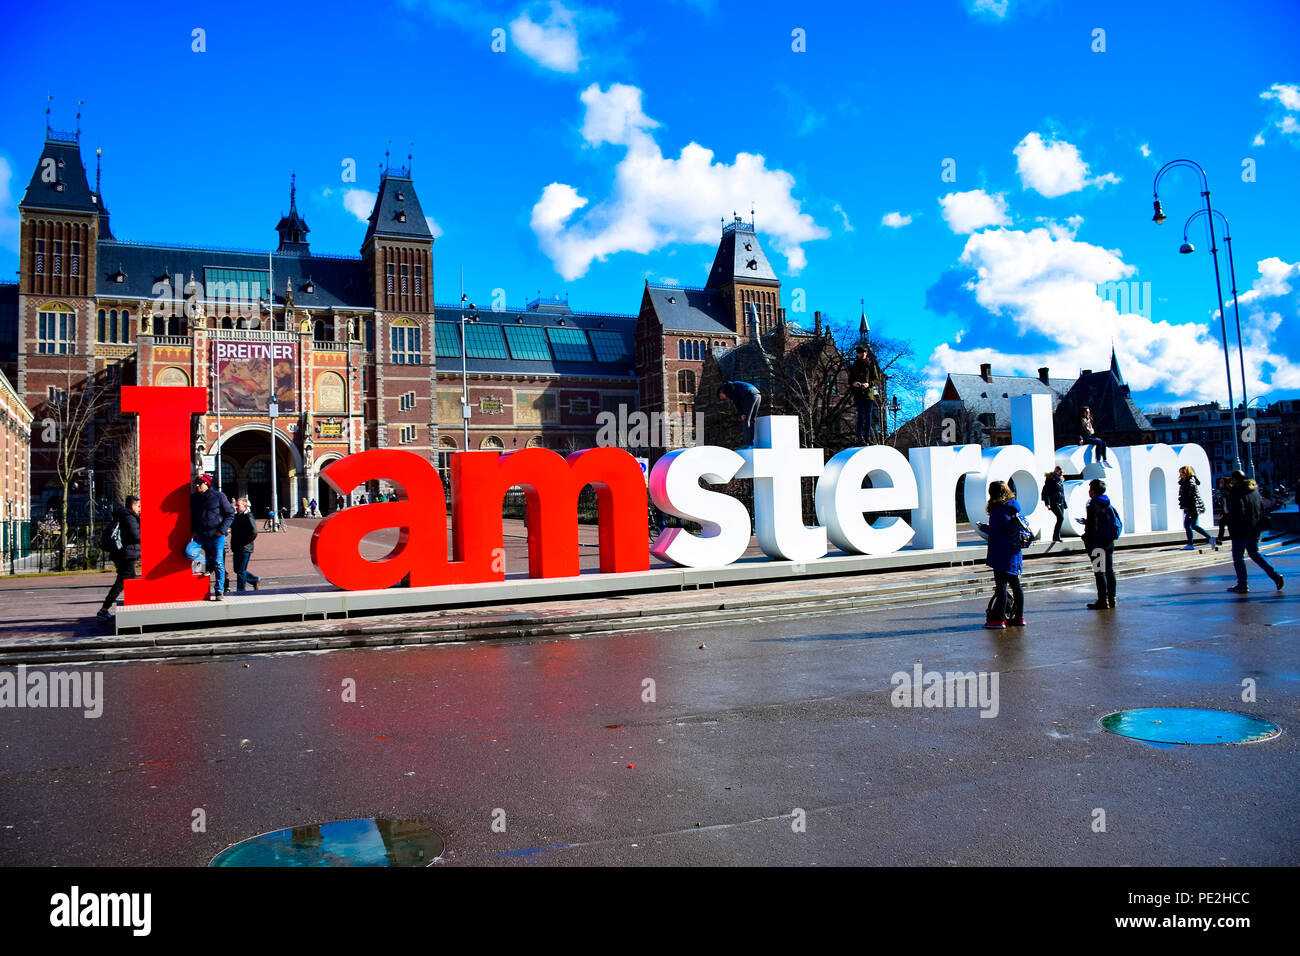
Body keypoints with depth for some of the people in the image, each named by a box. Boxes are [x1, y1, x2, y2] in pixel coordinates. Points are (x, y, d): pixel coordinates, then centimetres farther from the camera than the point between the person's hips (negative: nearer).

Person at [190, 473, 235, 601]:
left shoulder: (219, 496, -1)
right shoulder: (193, 499, 11)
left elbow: (230, 514, 1)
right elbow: (190, 517, 23)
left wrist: (222, 530, -9)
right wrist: (193, 530, 7)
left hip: (216, 536, -4)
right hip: (200, 537, 4)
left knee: (218, 563, -7)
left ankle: (219, 591, -1)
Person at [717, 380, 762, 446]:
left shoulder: (725, 387, 9)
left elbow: (735, 400, -3)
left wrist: (741, 414, -4)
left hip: (750, 396, -9)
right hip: (758, 395, 9)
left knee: (746, 420, -5)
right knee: (751, 421, 11)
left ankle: (747, 443, -9)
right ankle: (752, 442, 7)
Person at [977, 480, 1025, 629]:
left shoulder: (998, 509, -14)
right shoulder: (1013, 507, 11)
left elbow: (994, 529, -20)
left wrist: (983, 527, 0)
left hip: (1001, 555, -8)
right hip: (1014, 554, 8)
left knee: (1001, 586, -6)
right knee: (1015, 585, 13)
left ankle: (998, 619, -3)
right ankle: (1019, 617, 19)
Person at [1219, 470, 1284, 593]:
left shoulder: (1236, 494, -16)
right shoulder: (1254, 490, 10)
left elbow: (1238, 514, -24)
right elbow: (1262, 508, 17)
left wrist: (1225, 516, -10)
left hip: (1241, 532, -8)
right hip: (1254, 530, 8)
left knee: (1238, 557, 1)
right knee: (1255, 554, 20)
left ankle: (1242, 585, 4)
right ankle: (1275, 576, 11)